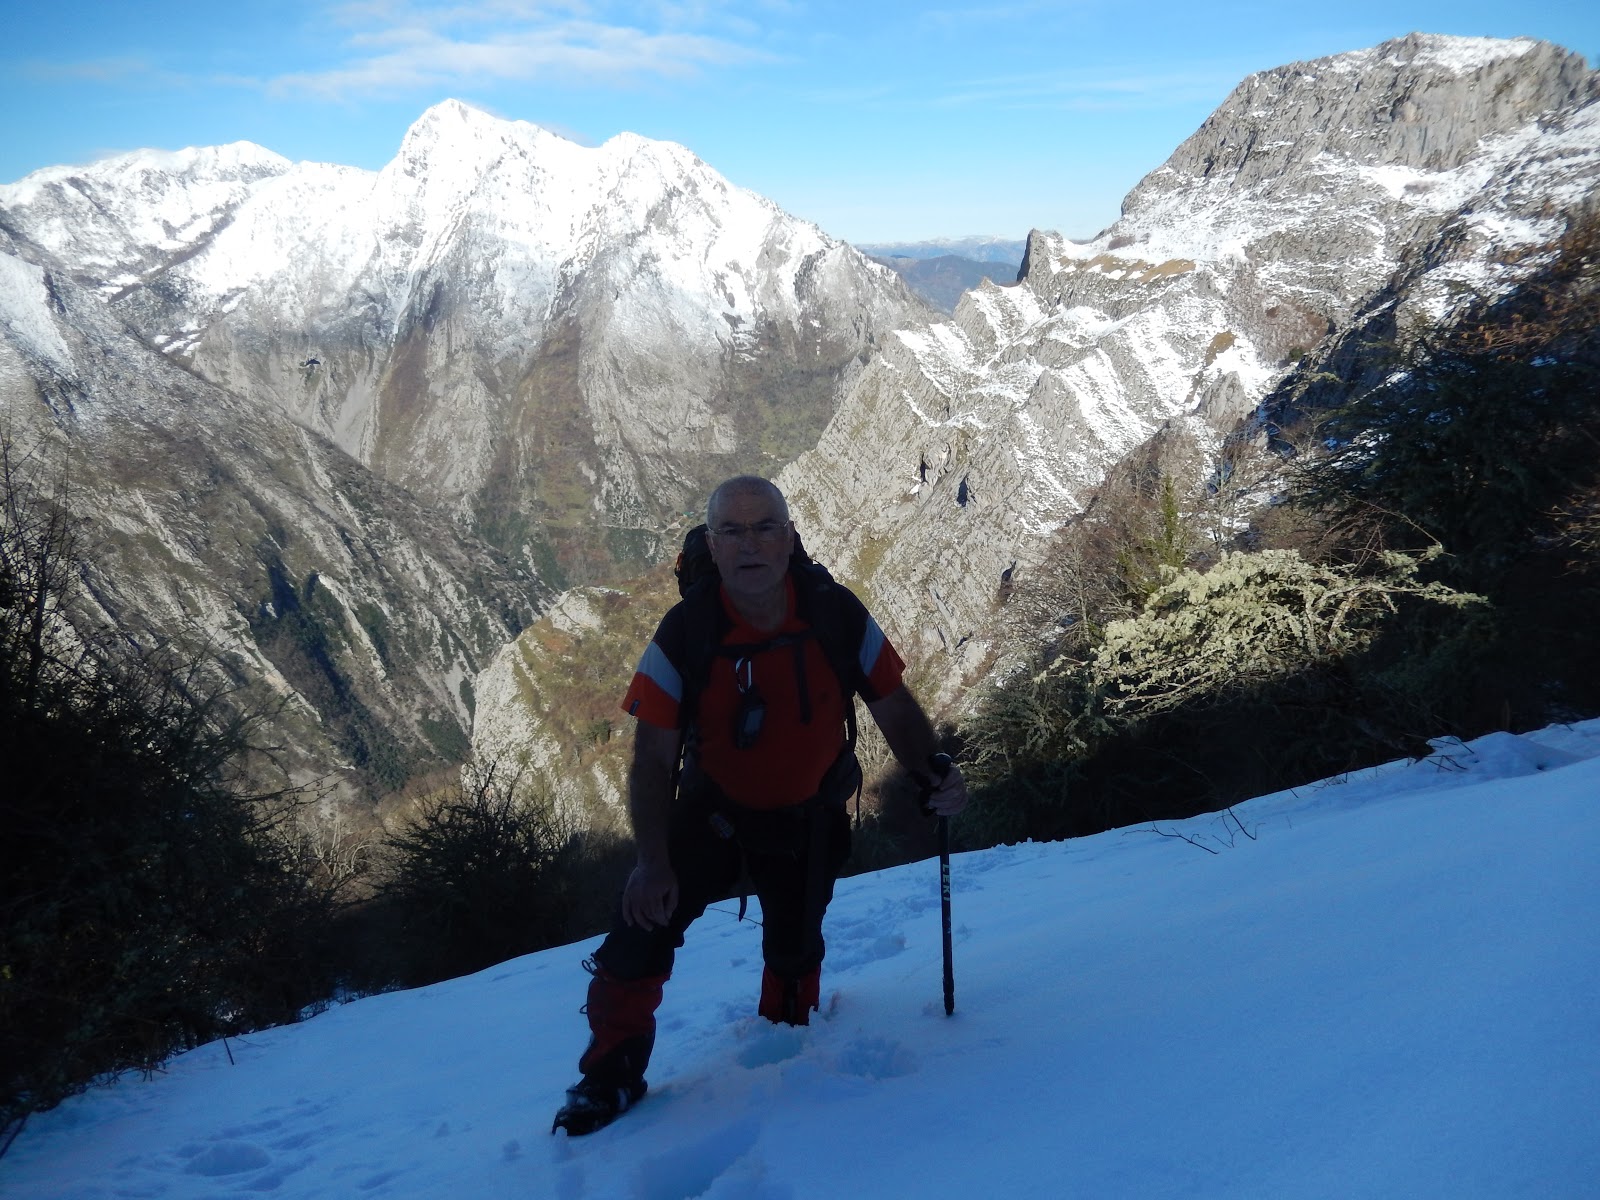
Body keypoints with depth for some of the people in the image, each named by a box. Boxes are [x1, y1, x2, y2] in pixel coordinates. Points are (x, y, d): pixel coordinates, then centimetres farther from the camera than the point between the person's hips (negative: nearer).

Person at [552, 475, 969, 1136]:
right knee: (644, 924, -16)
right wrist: (652, 859, -27)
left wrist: (933, 771, -26)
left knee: (795, 950, 17)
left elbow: (894, 707, -9)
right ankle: (612, 1070, 7)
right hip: (711, 810, -1)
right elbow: (653, 759, -19)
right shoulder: (684, 634, -25)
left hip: (808, 820, 2)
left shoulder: (837, 615, -22)